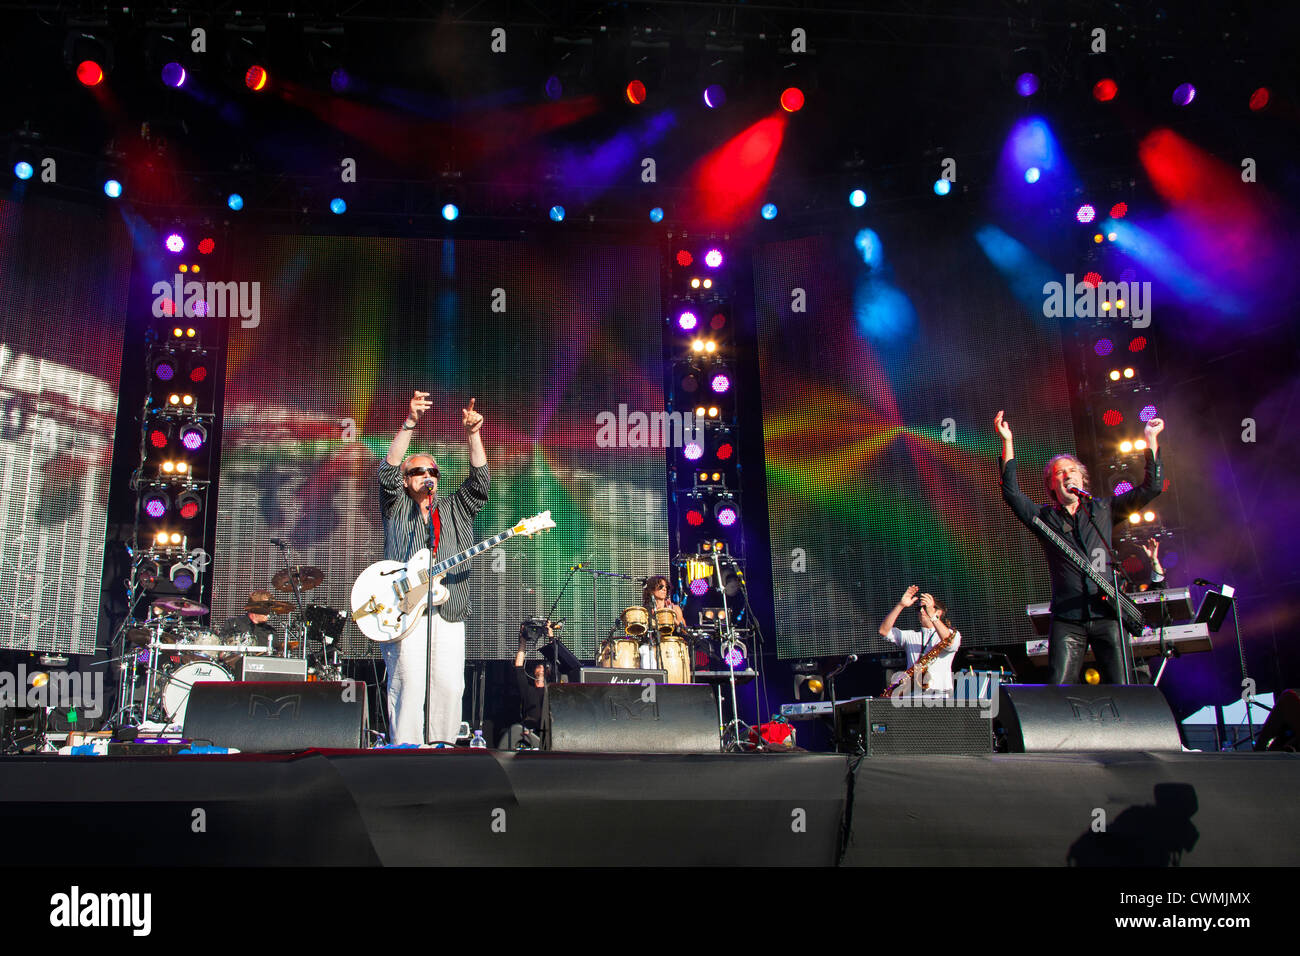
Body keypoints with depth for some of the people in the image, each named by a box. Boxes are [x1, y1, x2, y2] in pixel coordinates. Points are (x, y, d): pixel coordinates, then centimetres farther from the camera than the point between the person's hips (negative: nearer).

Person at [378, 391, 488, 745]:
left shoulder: (455, 509, 20)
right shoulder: (396, 508, 13)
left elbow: (479, 479, 8)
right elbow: (388, 470, -2)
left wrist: (473, 434, -6)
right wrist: (409, 423, -14)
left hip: (449, 613, 3)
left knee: (449, 688, -1)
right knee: (409, 687, -9)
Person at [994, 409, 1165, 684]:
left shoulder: (1103, 509, 16)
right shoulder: (1044, 517, 12)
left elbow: (1150, 487, 14)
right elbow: (1011, 492, -2)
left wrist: (1151, 439, 11)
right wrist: (1007, 442, -6)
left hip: (1107, 614, 1)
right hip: (1067, 620, -1)